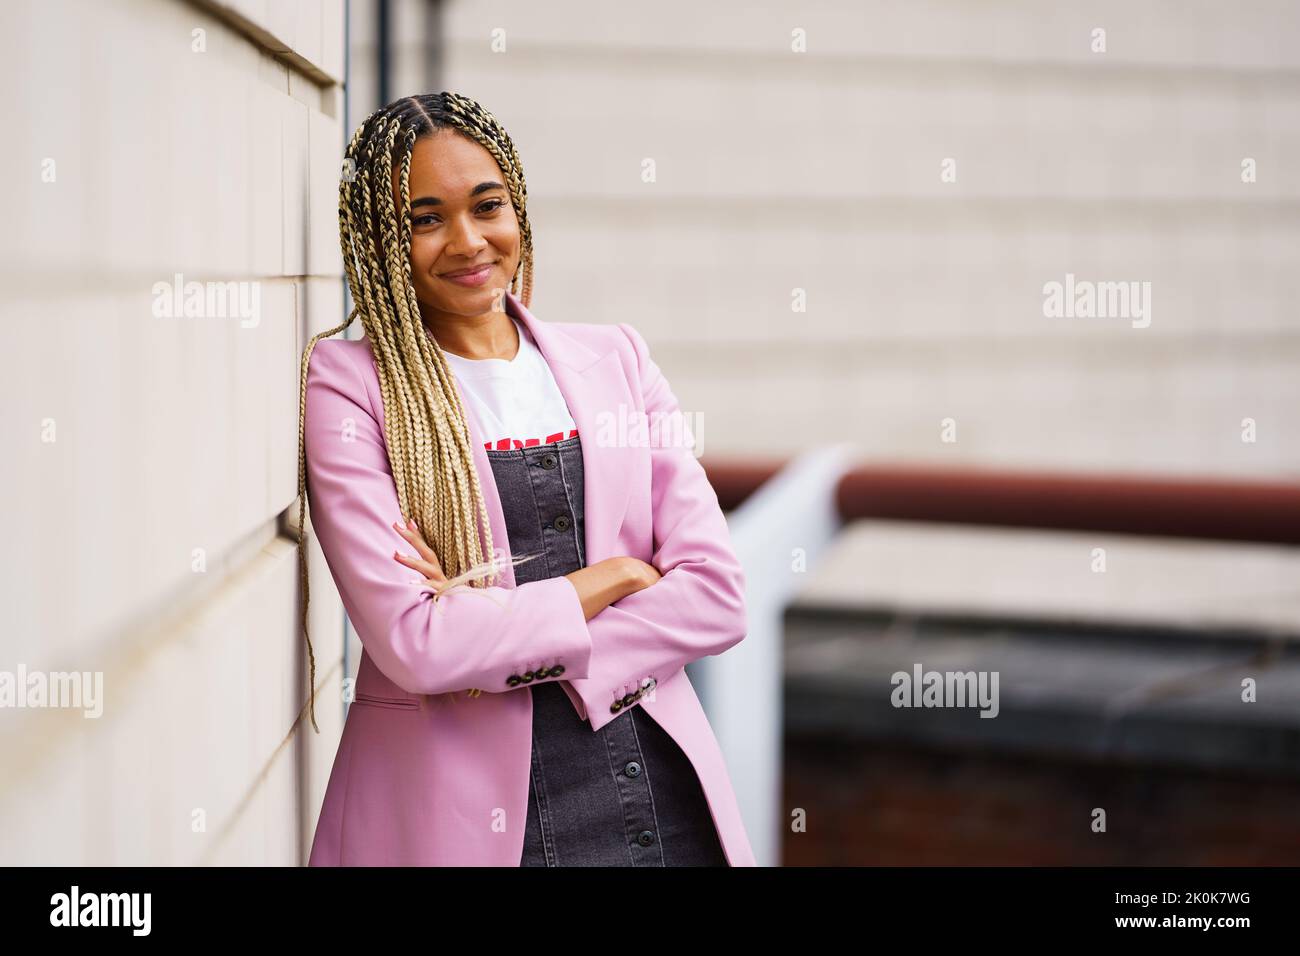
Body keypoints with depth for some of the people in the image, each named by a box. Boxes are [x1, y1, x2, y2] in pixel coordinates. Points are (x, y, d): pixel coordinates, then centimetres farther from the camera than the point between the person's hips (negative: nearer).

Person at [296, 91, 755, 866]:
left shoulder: (616, 358, 8)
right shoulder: (350, 383, -4)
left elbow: (717, 596, -2)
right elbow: (412, 643, -15)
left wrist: (490, 636, -12)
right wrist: (612, 576, -7)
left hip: (657, 791, 4)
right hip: (466, 807, -3)